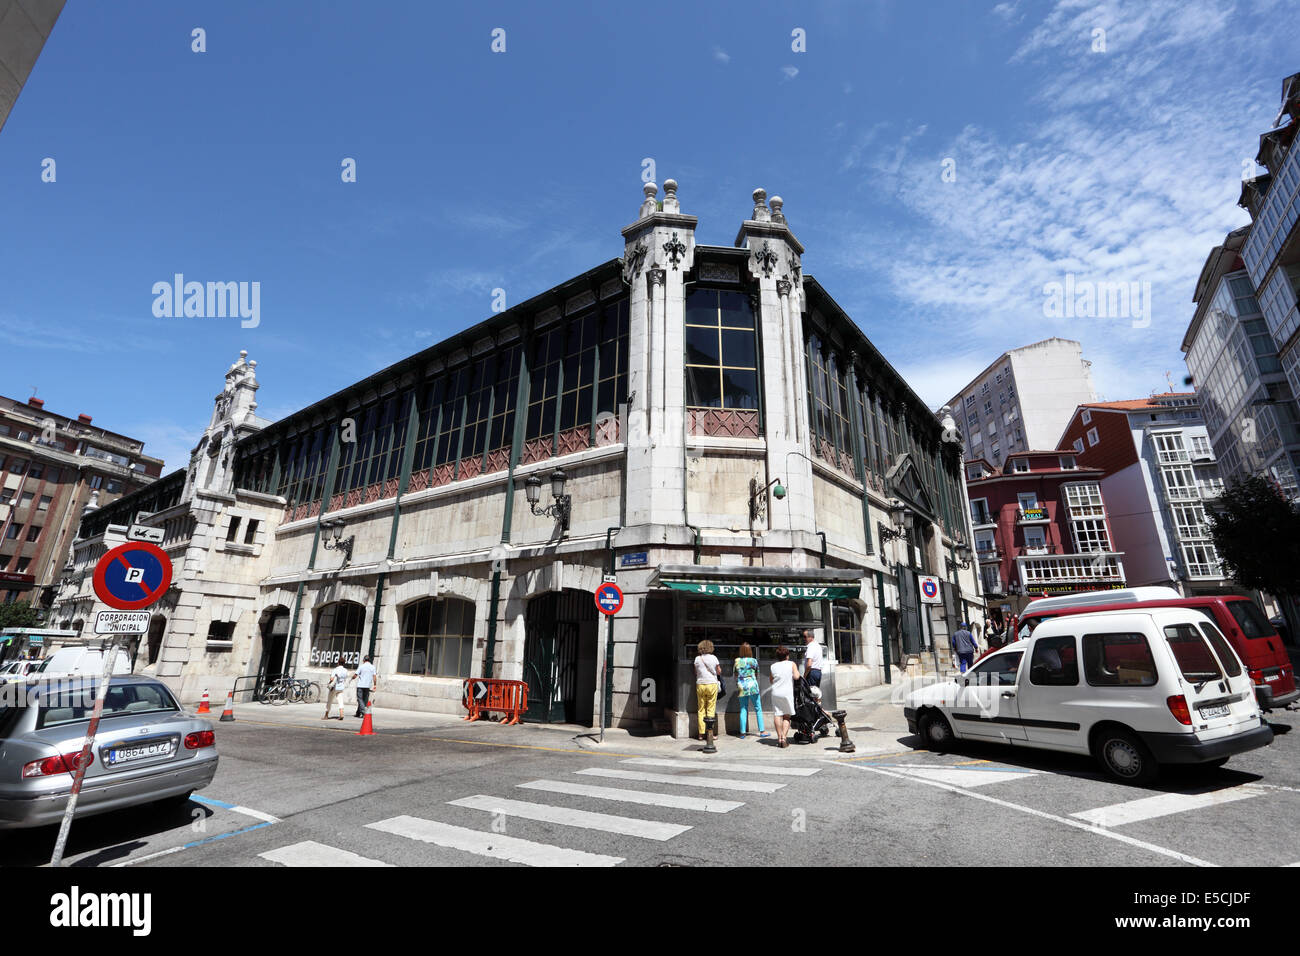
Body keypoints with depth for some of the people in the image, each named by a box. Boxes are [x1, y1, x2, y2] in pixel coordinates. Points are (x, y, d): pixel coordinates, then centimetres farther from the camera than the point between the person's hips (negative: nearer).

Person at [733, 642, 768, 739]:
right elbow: (757, 674, 12)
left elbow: (735, 674, 10)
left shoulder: (737, 661, 1)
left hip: (741, 687, 2)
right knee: (758, 709, 8)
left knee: (743, 710, 6)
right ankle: (762, 731, 9)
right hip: (752, 686, -2)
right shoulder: (754, 661, -2)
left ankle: (742, 732, 5)